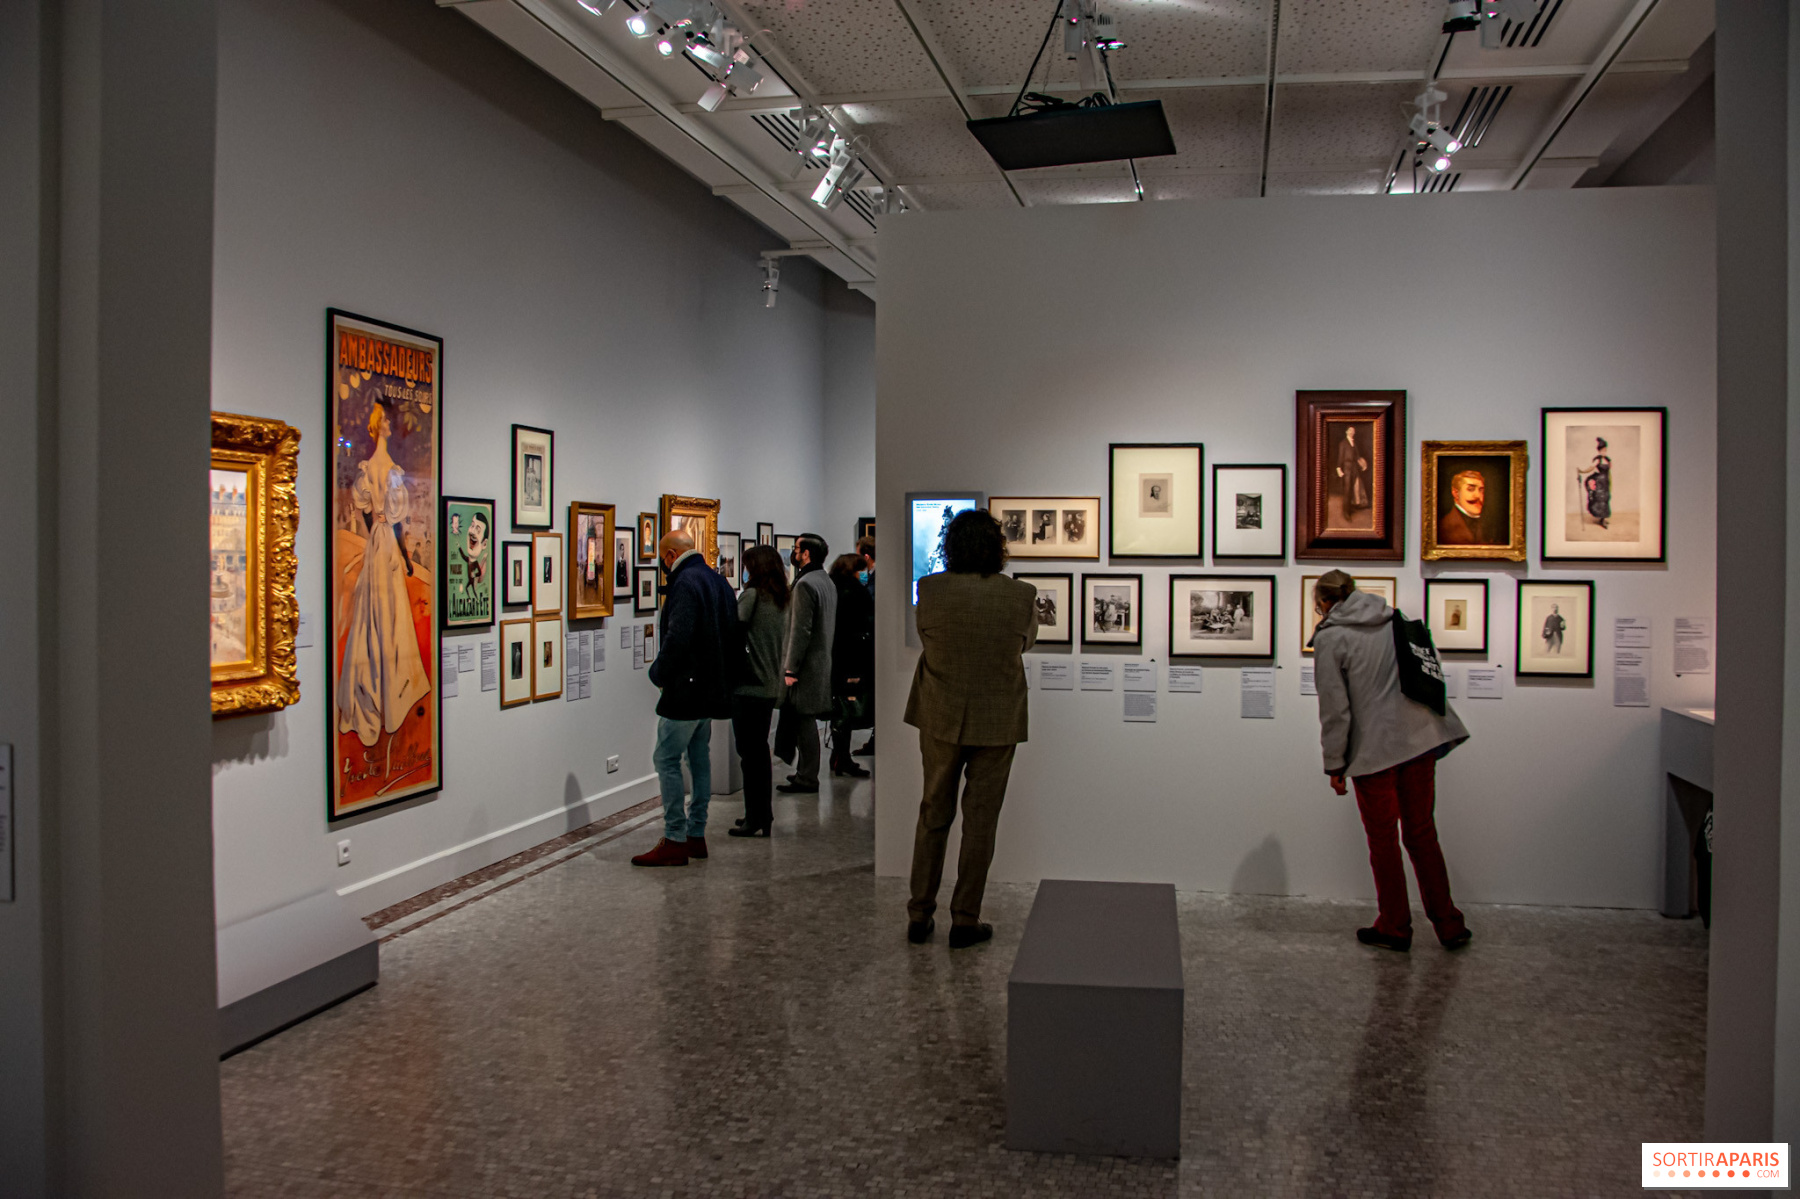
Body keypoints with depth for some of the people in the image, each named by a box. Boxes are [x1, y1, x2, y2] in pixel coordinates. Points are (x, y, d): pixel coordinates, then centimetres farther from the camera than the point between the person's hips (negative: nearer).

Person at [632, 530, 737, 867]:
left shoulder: (686, 583, -16)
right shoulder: (718, 581, 14)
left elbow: (677, 638, -24)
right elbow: (731, 634, 18)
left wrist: (659, 673, -9)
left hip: (686, 688, -10)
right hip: (712, 688, 10)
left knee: (667, 760, -5)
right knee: (699, 758, 14)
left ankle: (675, 842, -5)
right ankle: (696, 835, 20)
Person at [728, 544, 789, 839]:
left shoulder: (752, 595, -13)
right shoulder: (782, 600, 10)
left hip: (749, 685, -8)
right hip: (771, 685, 8)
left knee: (750, 753, -1)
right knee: (760, 750, 18)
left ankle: (756, 821, 3)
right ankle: (763, 815, 26)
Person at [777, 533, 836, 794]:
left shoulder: (805, 584, -16)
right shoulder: (827, 582, 14)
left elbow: (800, 630, -20)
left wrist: (790, 668, -17)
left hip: (807, 665, -10)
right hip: (823, 661, 10)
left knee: (804, 721, -4)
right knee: (806, 721, 16)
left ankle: (807, 780, 0)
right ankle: (805, 772, 24)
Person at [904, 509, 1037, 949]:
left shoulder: (930, 589, -11)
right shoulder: (1021, 595, -12)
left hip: (941, 719, 1)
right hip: (997, 723, -1)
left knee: (933, 815, 14)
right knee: (980, 821, 9)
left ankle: (919, 917, 20)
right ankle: (965, 920, 16)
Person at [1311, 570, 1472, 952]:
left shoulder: (1330, 638, -8)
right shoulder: (1396, 620, 10)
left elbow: (1334, 709, -9)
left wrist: (1334, 765, -2)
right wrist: (1438, 730, 20)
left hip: (1375, 750, -5)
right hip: (1420, 739, 6)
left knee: (1383, 841, 9)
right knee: (1422, 834, 15)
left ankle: (1394, 927, 18)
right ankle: (1449, 924, 18)